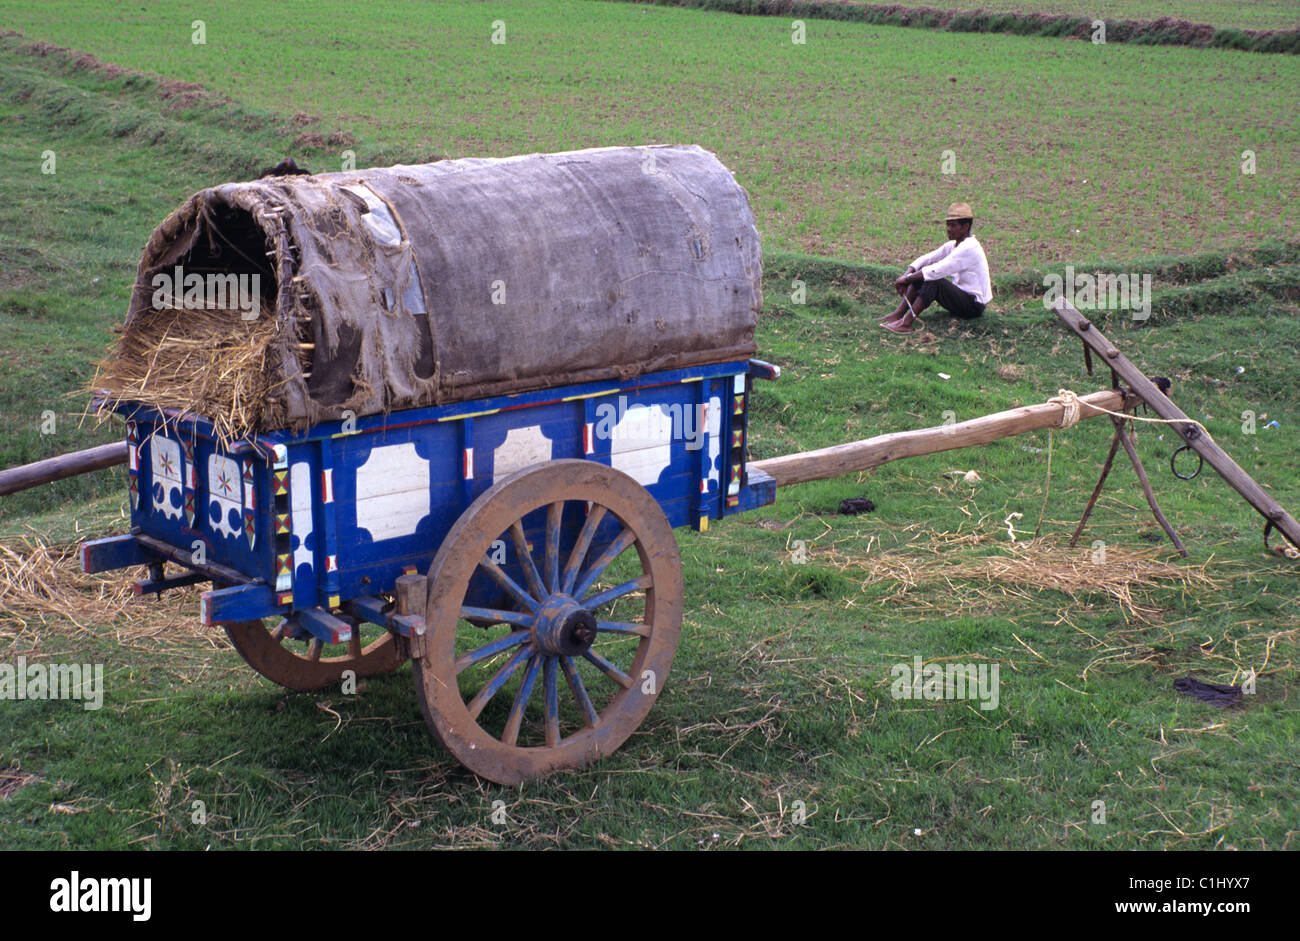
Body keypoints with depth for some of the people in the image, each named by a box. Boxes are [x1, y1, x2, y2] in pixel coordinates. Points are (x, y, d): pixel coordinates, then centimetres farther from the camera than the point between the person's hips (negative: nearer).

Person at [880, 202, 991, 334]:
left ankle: (906, 323, -31)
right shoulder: (952, 245, 8)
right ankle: (897, 314, -9)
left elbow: (937, 270, -28)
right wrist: (906, 275, -14)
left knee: (934, 280, -30)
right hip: (960, 295, 9)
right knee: (919, 275, -1)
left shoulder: (969, 248, -22)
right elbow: (926, 259, 4)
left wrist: (907, 279, -24)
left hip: (974, 304, -9)